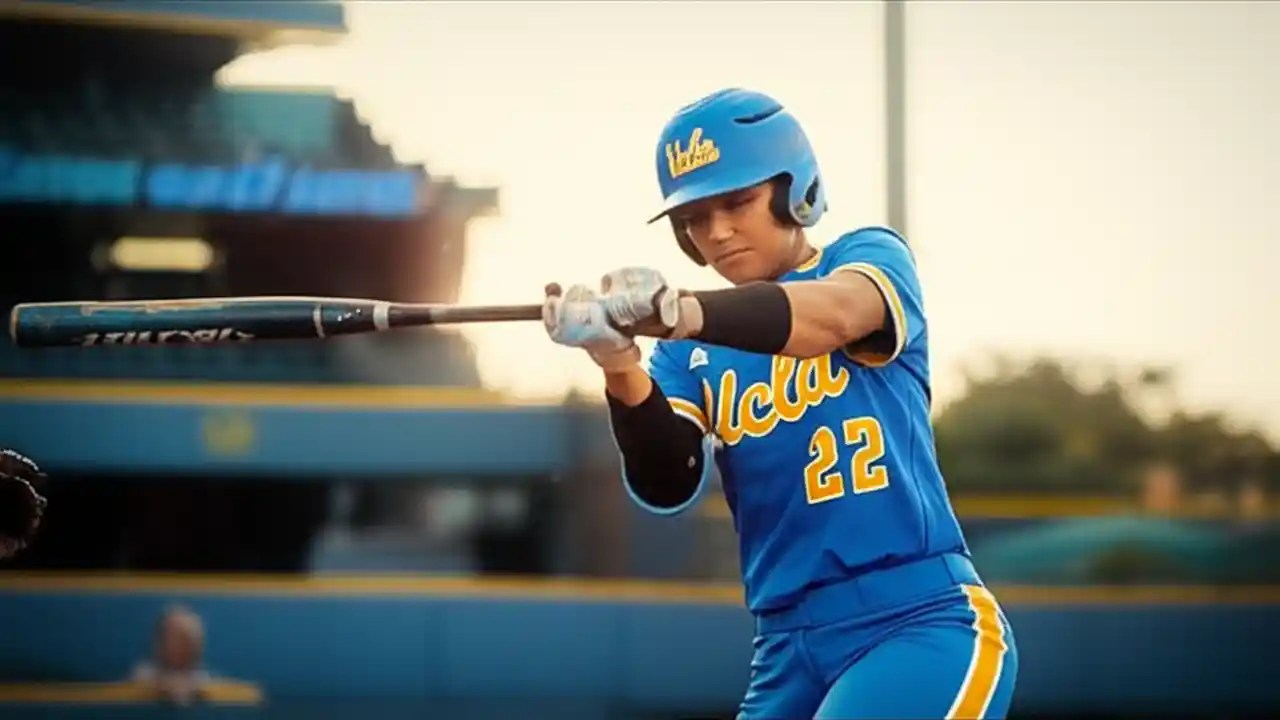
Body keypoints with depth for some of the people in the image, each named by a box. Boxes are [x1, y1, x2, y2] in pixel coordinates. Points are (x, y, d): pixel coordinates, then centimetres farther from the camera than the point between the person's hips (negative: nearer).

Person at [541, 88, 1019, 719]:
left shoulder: (873, 259, 2)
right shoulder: (694, 353, 13)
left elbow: (832, 316, -23)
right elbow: (667, 486, -4)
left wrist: (681, 313, -41)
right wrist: (621, 370, -24)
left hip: (922, 624, -6)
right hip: (789, 651, 6)